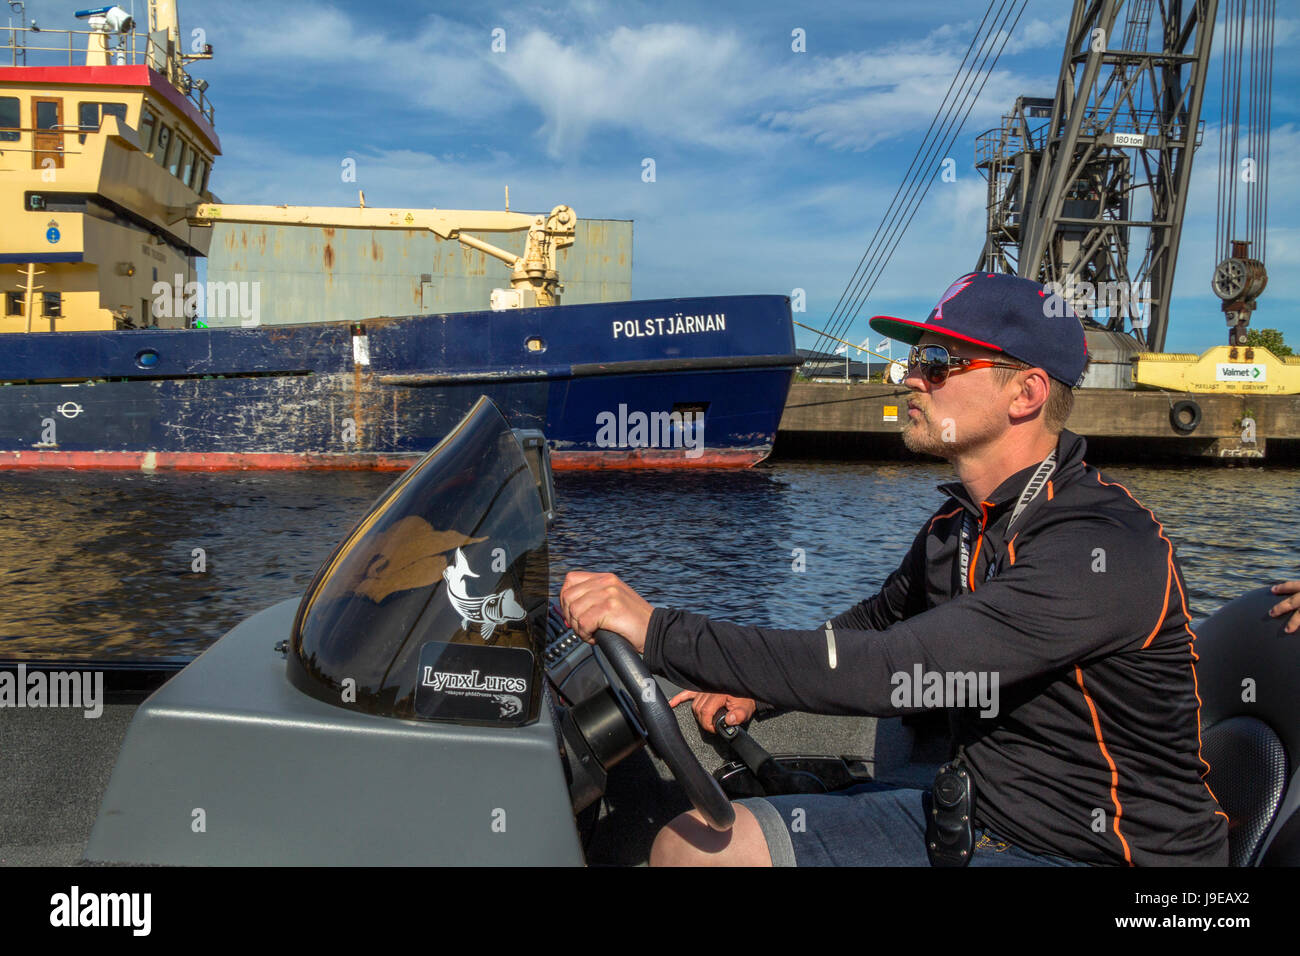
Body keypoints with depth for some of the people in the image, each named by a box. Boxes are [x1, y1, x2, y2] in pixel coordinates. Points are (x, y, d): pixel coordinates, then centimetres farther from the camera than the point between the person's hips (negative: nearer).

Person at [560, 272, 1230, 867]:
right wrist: (752, 686, 2)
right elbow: (872, 625, 20)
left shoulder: (1104, 551, -25)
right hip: (970, 817, 8)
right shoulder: (959, 522, 4)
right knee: (693, 845, -4)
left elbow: (893, 670, -33)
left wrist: (660, 632, -30)